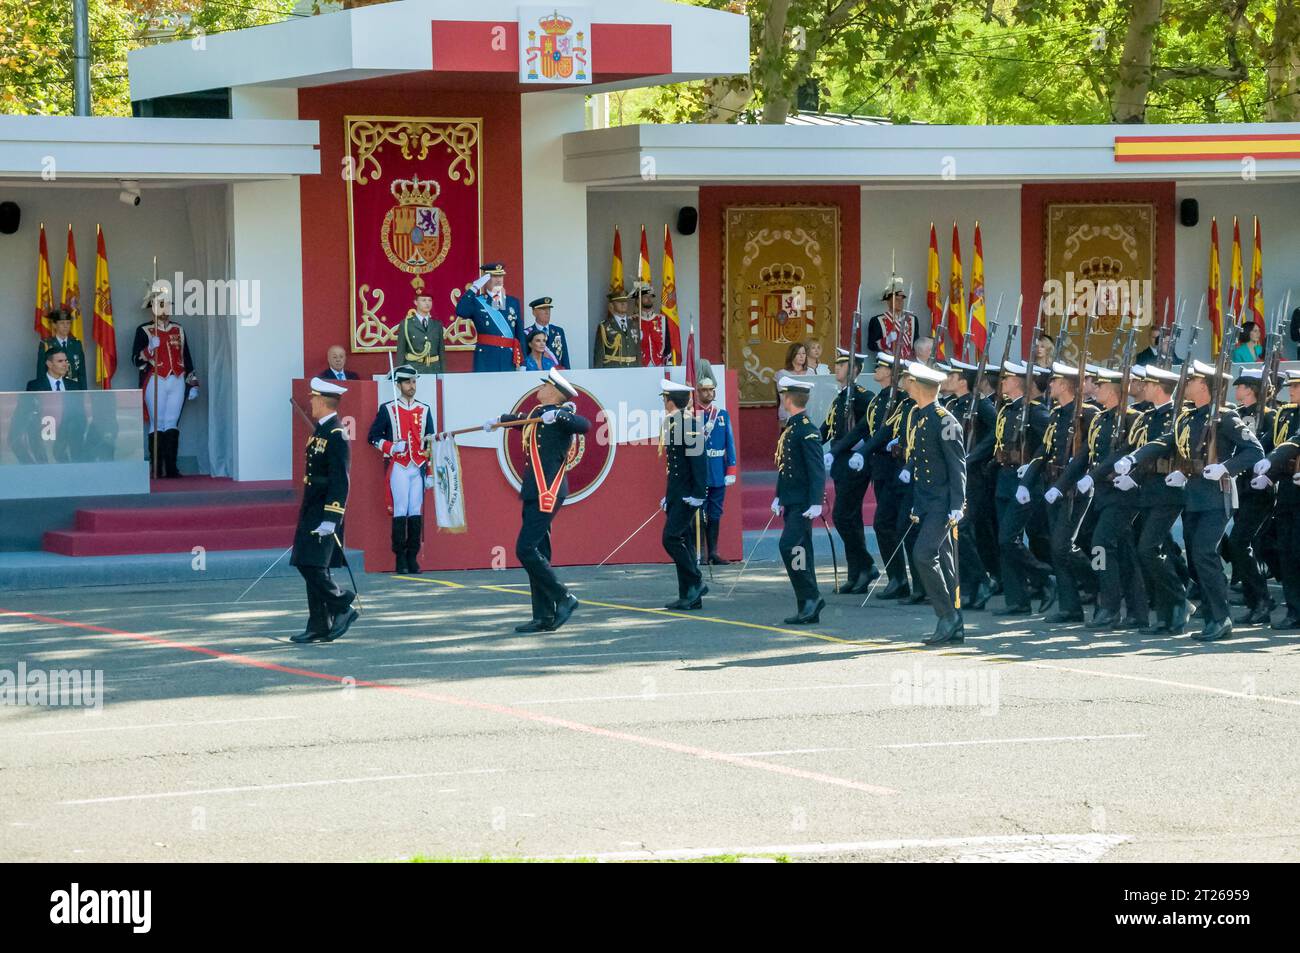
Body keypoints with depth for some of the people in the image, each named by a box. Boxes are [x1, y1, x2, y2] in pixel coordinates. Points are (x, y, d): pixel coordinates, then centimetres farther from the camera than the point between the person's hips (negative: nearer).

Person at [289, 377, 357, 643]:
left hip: (324, 512, -10)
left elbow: (340, 481, -20)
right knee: (309, 566, 8)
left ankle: (342, 606, 1)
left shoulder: (336, 436, -15)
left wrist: (329, 520, -24)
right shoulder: (320, 431, 14)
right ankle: (319, 626, 11)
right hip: (311, 511, 10)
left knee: (312, 566, -13)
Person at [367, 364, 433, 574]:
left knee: (416, 513, 0)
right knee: (400, 511, -7)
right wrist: (392, 447, -12)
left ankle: (413, 558, 5)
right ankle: (400, 560, -4)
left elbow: (430, 444, 14)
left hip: (418, 468, 3)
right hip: (398, 467, -3)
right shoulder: (387, 409, 3)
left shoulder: (424, 410, 12)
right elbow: (373, 438, 5)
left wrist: (430, 474, 10)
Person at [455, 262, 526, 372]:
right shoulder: (477, 301, 5)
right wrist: (474, 288, -14)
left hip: (509, 360, 3)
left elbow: (520, 334, 14)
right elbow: (460, 312, -17)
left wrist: (522, 363, 8)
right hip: (486, 360, -3)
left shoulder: (513, 302, 15)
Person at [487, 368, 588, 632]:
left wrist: (557, 415, -40)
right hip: (534, 493, 9)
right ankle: (544, 617, 12)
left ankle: (563, 598, -6)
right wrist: (499, 420, 50)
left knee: (526, 549, -15)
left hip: (547, 494, -9)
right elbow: (521, 419, 37)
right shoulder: (538, 412, 15)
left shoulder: (562, 414, -11)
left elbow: (585, 425, -30)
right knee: (538, 553, 9)